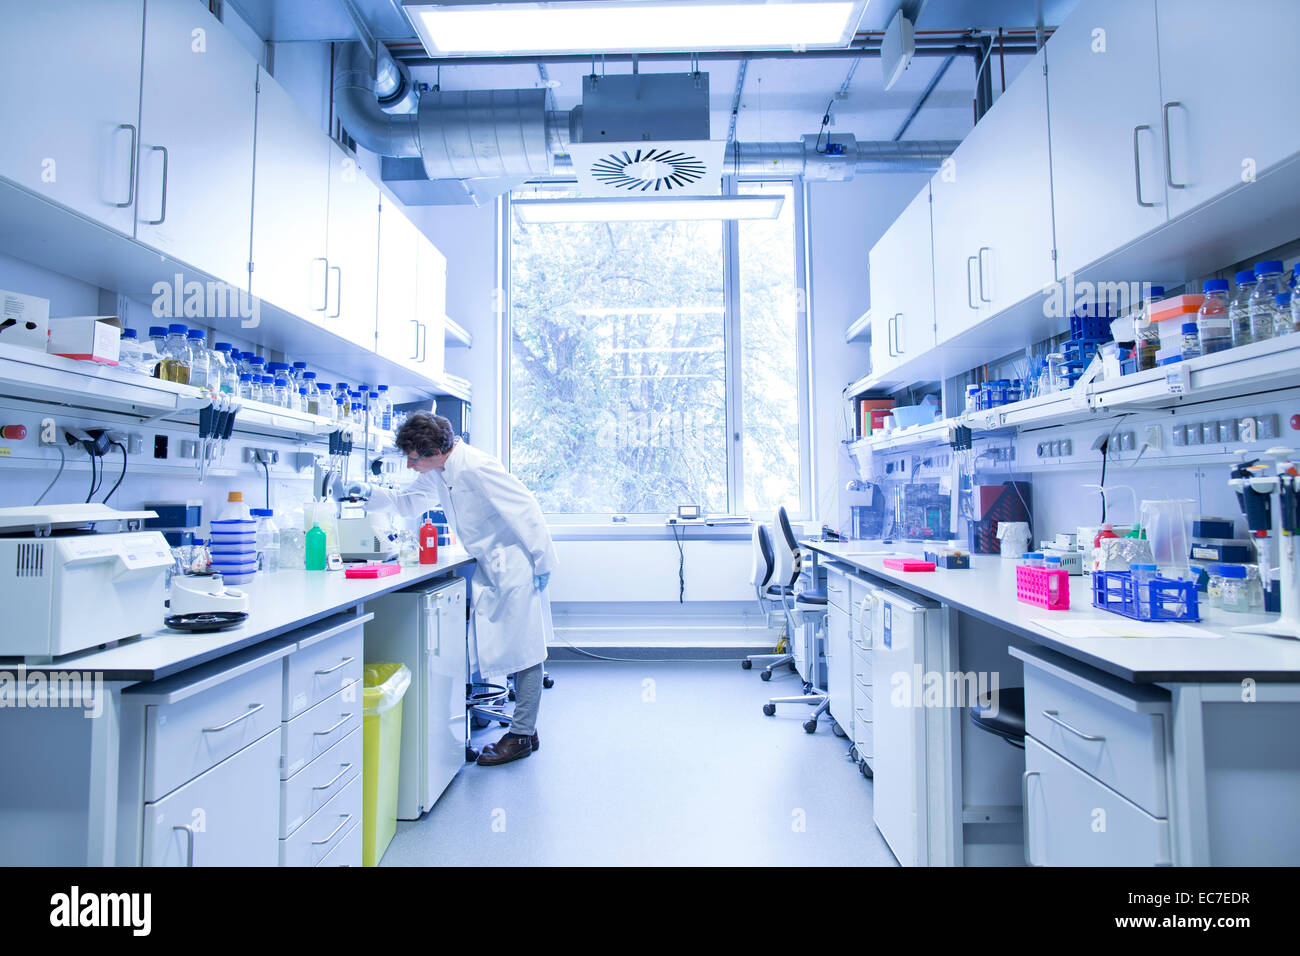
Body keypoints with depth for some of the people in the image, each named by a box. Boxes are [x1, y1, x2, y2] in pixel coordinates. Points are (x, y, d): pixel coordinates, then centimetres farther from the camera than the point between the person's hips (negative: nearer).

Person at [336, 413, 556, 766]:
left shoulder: (477, 468, -24)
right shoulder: (437, 473, 5)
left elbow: (527, 510, -23)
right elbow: (408, 502, 23)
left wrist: (541, 564, -20)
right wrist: (368, 492, 7)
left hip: (517, 568, -9)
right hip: (490, 569, 10)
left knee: (523, 649, 2)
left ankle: (522, 735, 15)